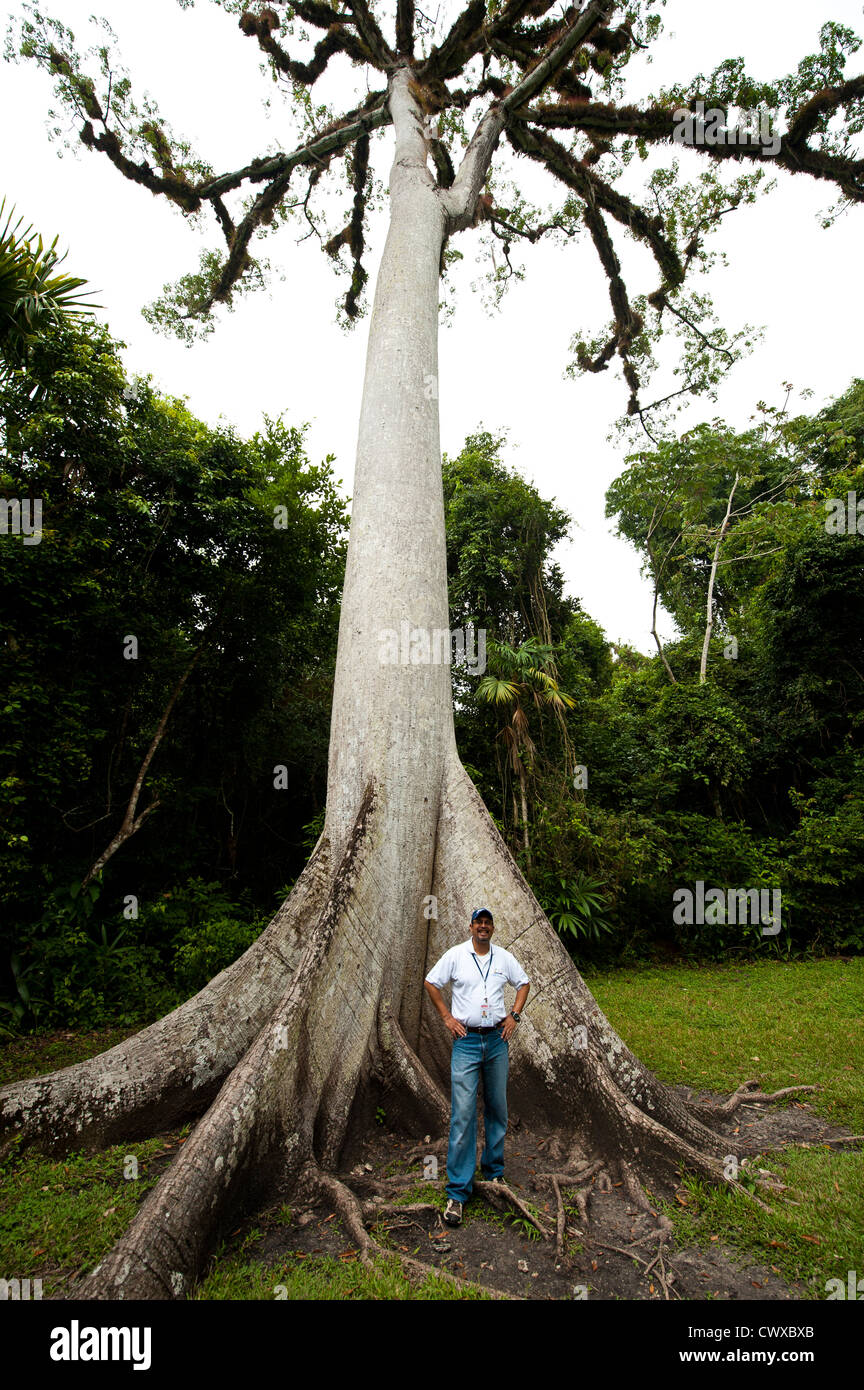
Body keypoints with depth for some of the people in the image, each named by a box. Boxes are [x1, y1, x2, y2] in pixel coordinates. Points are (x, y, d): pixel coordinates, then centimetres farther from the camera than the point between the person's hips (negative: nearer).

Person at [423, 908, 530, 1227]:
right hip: (466, 1041, -3)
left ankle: (494, 1172, 31)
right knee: (463, 1115, -6)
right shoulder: (456, 955, -3)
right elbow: (431, 982, 5)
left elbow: (524, 983, 18)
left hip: (497, 1039, 3)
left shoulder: (504, 957, 5)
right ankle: (457, 1192, 1)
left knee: (497, 1109, 13)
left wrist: (514, 1015, 7)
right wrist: (447, 1016, -1)